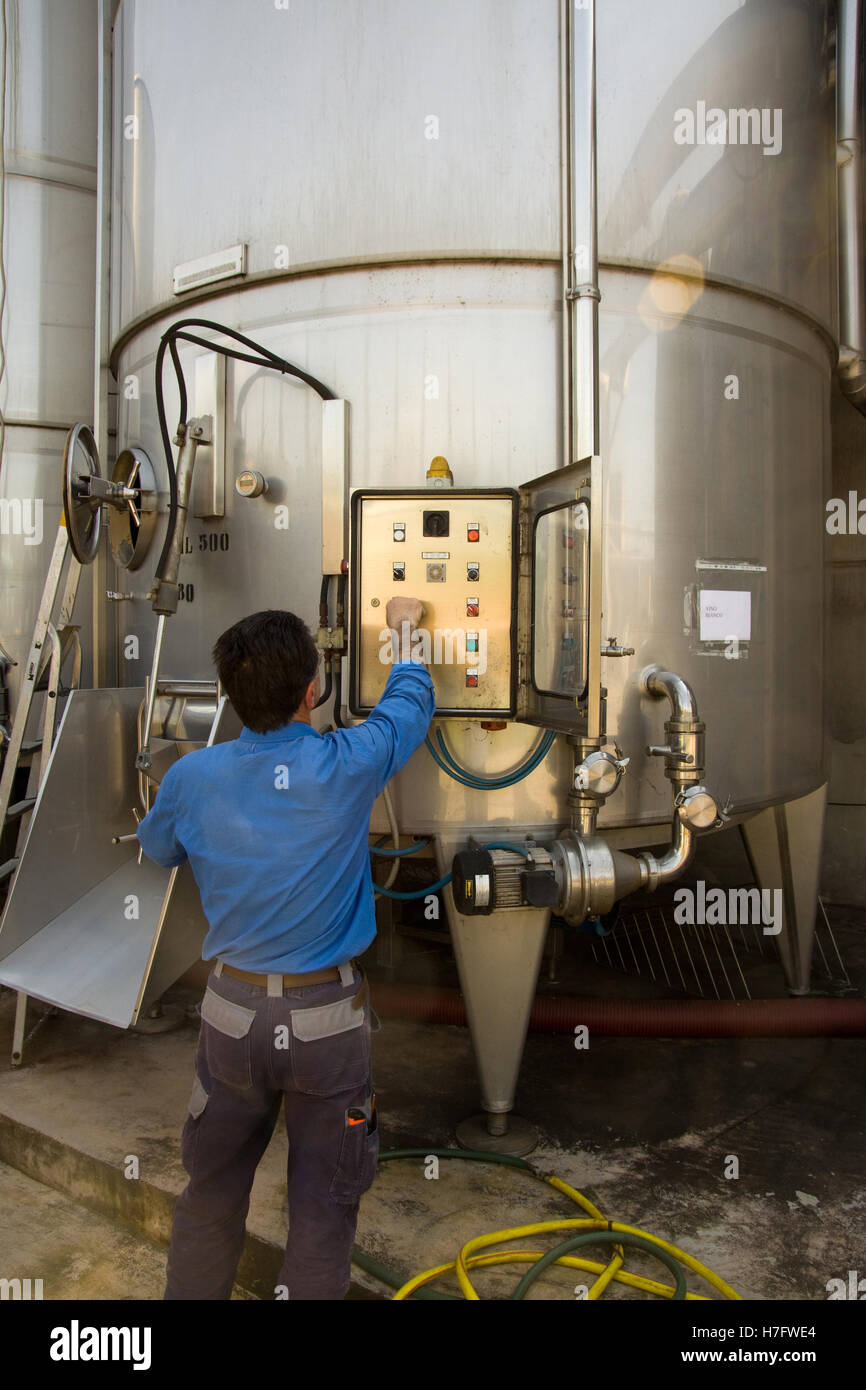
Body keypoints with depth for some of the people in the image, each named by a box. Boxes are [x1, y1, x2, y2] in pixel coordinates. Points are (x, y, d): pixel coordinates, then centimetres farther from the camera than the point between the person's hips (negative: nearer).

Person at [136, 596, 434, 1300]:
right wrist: (406, 630, 22)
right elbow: (409, 703, 4)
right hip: (328, 1018, -2)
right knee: (323, 1202, 14)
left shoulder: (192, 778, -10)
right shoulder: (347, 766, -16)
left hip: (233, 1010, 3)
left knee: (211, 1191, 21)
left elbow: (157, 848, 13)